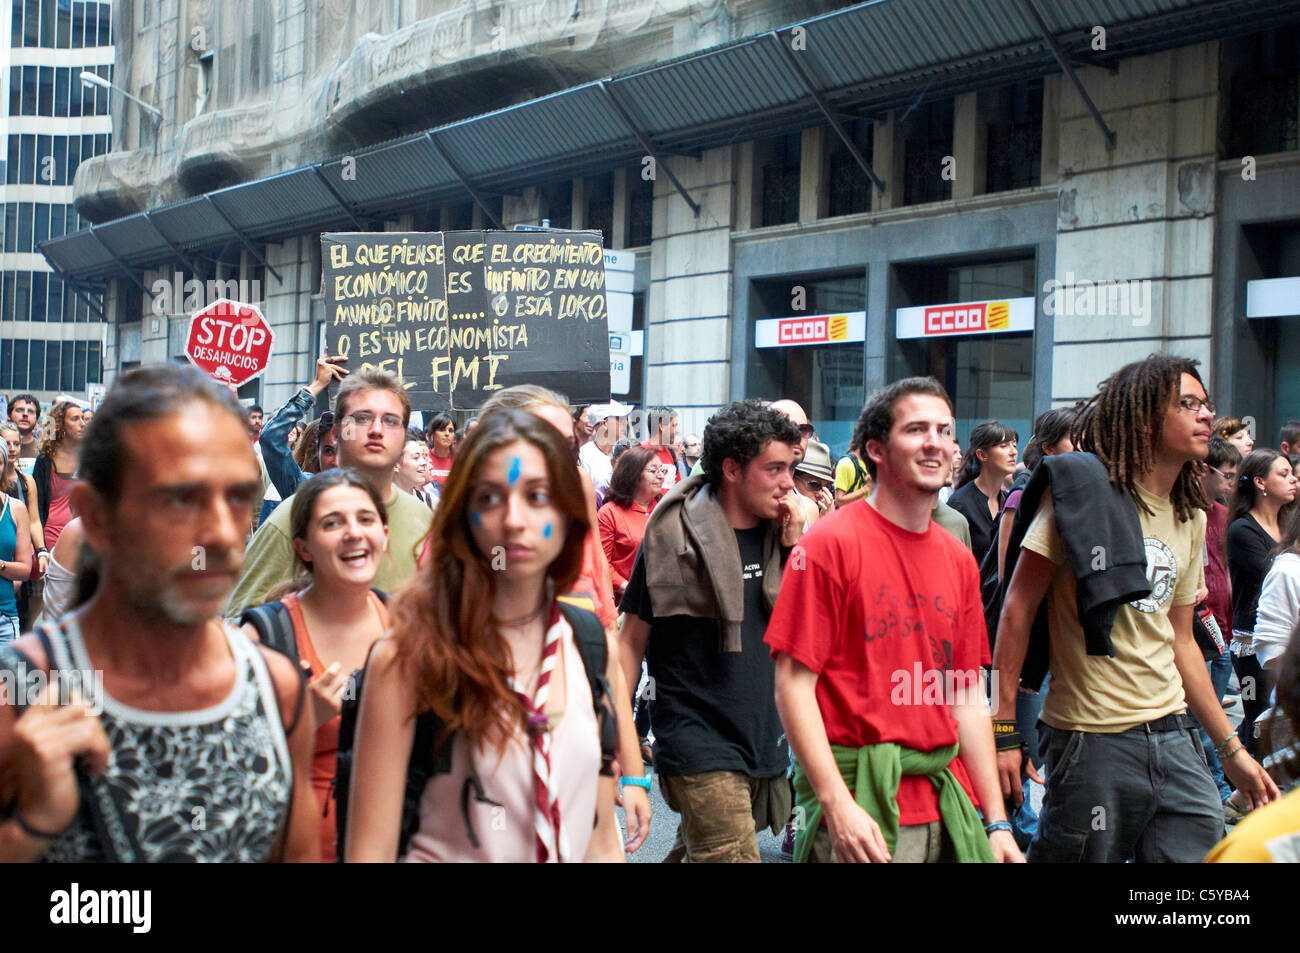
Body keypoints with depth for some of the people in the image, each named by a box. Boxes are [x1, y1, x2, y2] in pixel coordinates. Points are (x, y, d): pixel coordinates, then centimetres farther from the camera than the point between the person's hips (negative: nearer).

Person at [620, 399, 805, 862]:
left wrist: (794, 546, -6)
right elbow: (633, 640, -5)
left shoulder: (778, 534, 6)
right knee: (732, 855, -15)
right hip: (699, 749, -6)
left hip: (762, 743, 6)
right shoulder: (676, 534, -10)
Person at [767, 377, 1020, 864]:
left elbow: (969, 699, 13)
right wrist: (837, 804, -19)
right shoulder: (831, 544, -9)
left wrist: (997, 823, 9)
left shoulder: (959, 560, 10)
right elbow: (794, 684, -12)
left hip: (946, 805, 6)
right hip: (861, 810, -5)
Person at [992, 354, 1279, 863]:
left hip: (1173, 733, 7)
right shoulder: (1086, 490, -7)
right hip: (1092, 739, -7)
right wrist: (1003, 729, -13)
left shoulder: (1191, 518, 14)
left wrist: (1232, 748, 21)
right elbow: (1018, 610, -9)